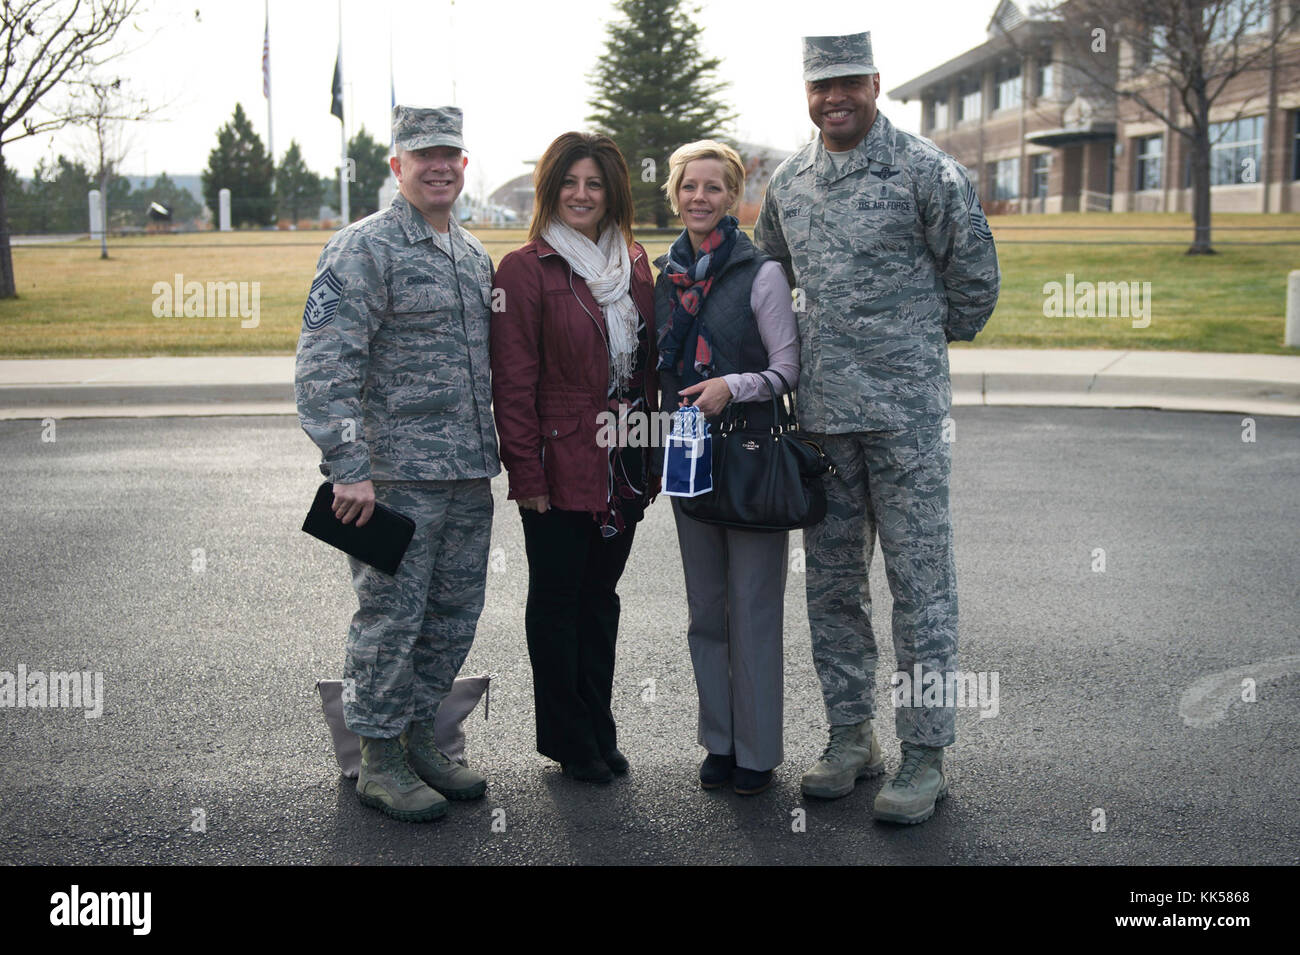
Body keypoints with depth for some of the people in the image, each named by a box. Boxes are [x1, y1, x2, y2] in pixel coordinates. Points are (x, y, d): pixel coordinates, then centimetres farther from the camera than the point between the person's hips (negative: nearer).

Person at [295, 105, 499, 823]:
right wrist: (348, 467, -21)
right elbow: (324, 364, -15)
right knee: (391, 616, 0)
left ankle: (417, 739, 28)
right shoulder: (364, 248, -8)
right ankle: (380, 762, 13)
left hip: (468, 474, 8)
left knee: (454, 616, 13)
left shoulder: (474, 254, 16)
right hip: (395, 473, -7)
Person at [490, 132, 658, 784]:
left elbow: (647, 366, 14)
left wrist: (651, 457, 9)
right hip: (559, 471, -5)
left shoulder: (633, 266, 10)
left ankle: (600, 734, 27)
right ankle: (569, 742, 20)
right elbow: (514, 382, -11)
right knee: (557, 602, 7)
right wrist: (526, 474, -15)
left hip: (623, 470, 6)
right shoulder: (526, 270, -8)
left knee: (601, 598, 15)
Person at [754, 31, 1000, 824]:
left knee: (920, 581, -1)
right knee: (832, 581, 11)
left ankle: (927, 754, 8)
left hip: (906, 410, -5)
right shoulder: (789, 183, 11)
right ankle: (851, 736, 24)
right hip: (822, 411, 6)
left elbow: (975, 278, 1)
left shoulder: (925, 171, -5)